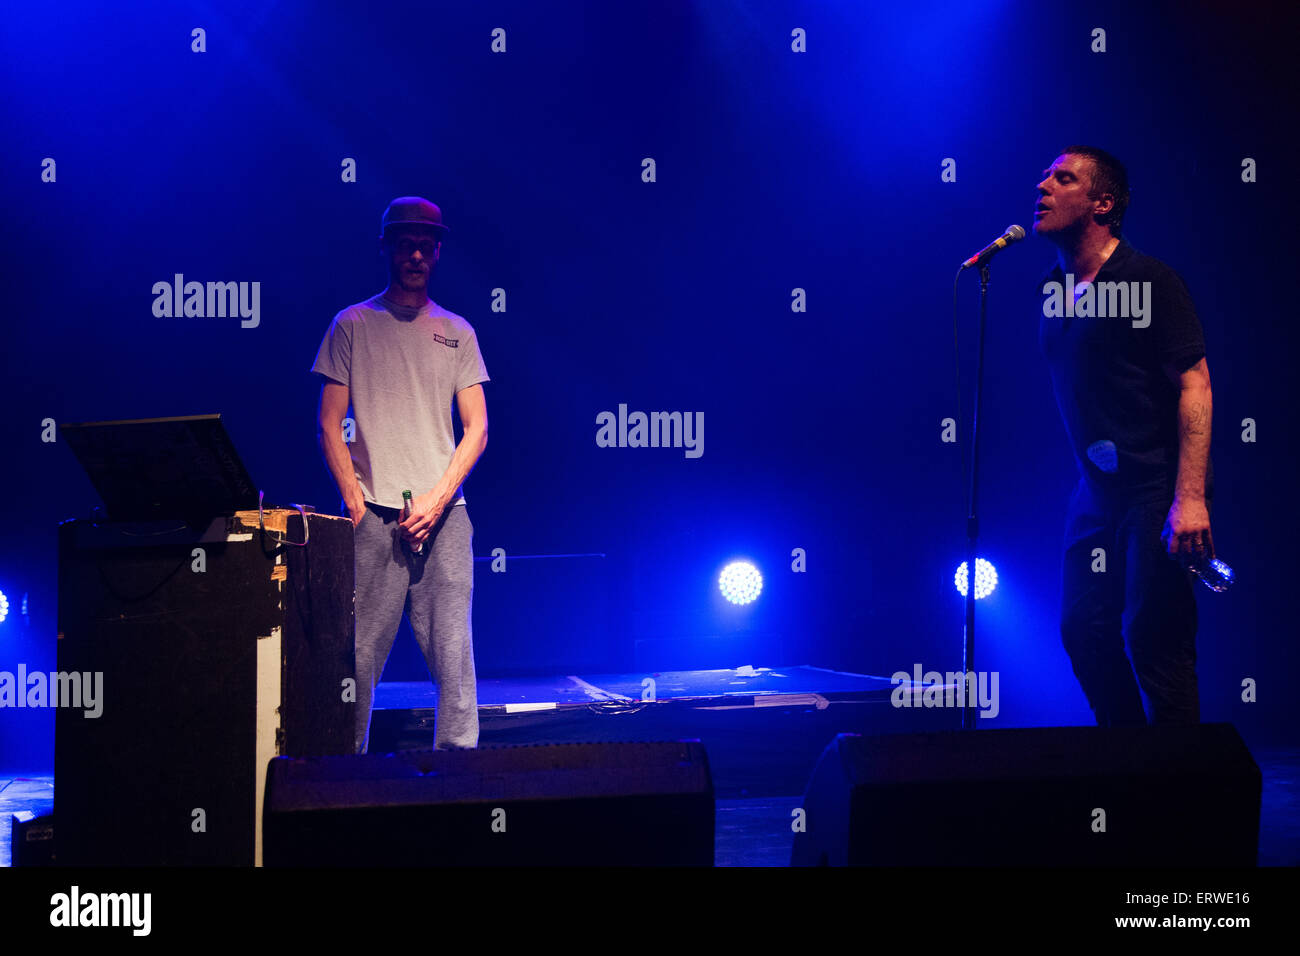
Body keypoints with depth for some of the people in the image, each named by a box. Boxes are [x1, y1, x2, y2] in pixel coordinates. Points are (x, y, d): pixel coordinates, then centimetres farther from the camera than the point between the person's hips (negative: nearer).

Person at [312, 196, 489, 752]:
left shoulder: (456, 332, 13)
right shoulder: (352, 326, 8)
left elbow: (476, 427, 9)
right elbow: (329, 424, 5)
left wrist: (438, 497, -5)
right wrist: (355, 500, -6)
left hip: (444, 513, 2)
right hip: (374, 515, -2)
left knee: (453, 653, -2)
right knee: (361, 654, -4)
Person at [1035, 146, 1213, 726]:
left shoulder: (1149, 281, -9)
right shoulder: (1053, 291, 12)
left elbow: (1194, 385, -14)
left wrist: (1190, 499, -22)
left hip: (1158, 487, -7)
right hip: (1096, 488, 8)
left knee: (1153, 640, -8)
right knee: (1082, 630, 7)